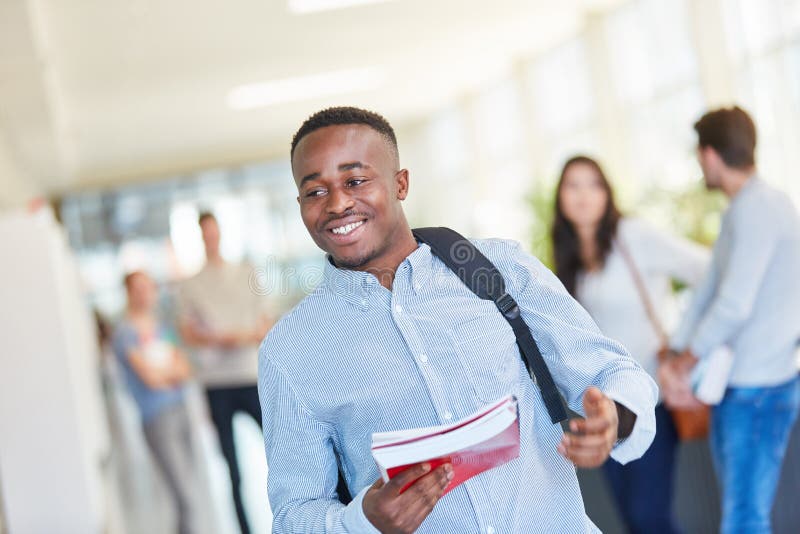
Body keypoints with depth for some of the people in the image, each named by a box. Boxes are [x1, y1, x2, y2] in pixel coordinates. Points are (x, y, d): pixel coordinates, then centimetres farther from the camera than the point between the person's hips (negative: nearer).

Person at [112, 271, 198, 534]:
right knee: (186, 495, -12)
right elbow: (151, 377, -16)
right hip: (156, 420, -7)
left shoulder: (162, 327, 14)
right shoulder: (125, 333, -8)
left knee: (189, 488, 10)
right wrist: (173, 371, 3)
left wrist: (162, 372, -11)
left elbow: (185, 370, 8)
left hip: (179, 411, 7)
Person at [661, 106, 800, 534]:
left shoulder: (757, 209, -17)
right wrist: (675, 352, 11)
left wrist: (685, 362, -10)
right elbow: (711, 290, 16)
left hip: (757, 390, -10)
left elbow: (734, 305, -23)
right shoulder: (743, 209, 14)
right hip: (737, 386, 10)